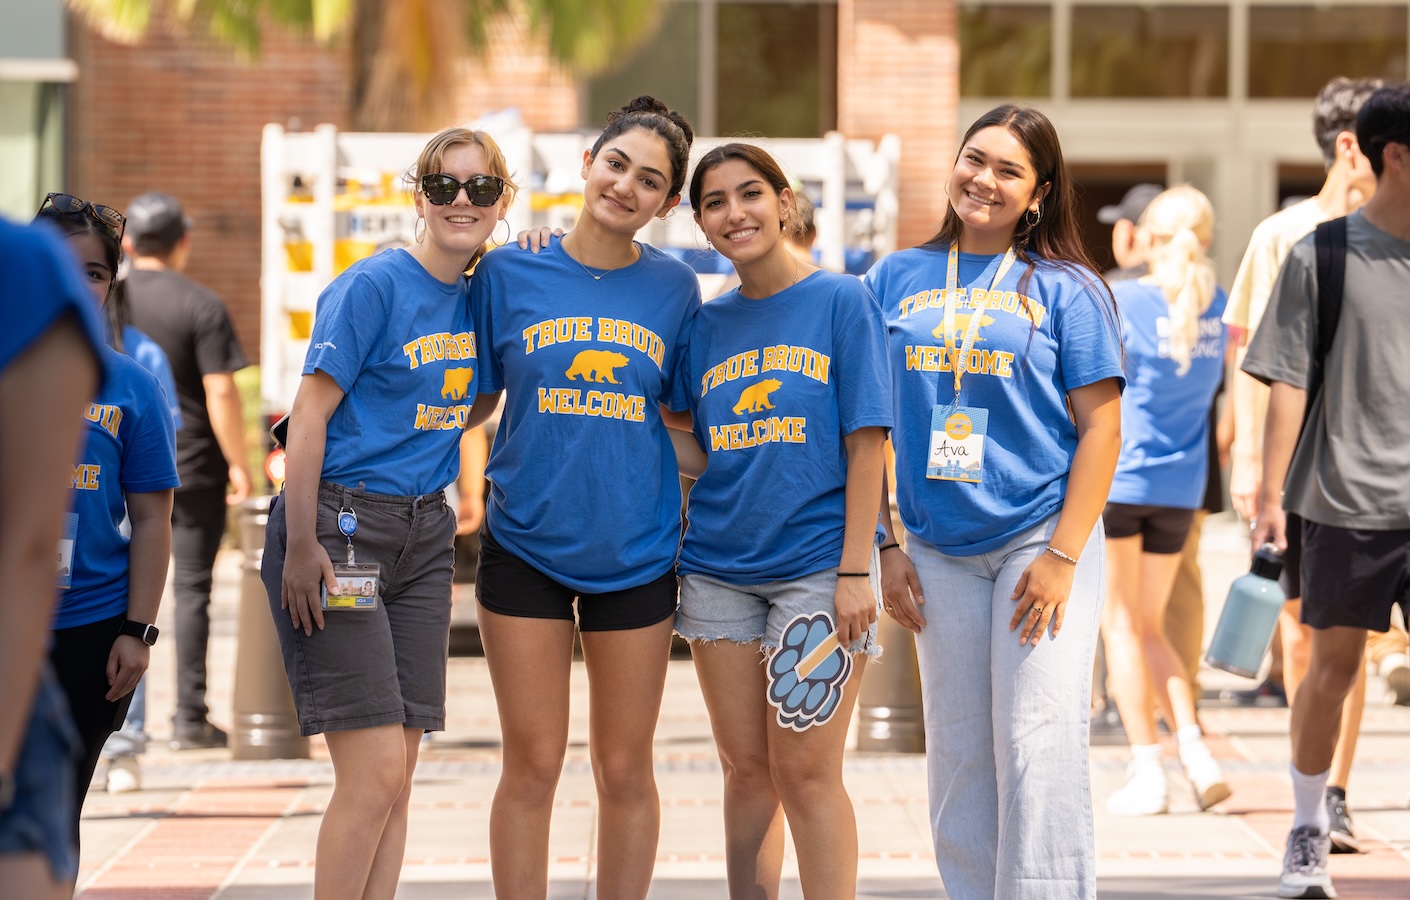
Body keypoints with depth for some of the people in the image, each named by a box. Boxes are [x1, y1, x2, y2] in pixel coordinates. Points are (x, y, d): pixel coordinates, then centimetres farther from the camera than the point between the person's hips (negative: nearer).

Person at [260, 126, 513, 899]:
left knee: (397, 774, 6)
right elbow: (310, 412, -13)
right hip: (341, 521, -7)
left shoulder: (479, 295, 10)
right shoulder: (373, 286, -11)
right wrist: (301, 546, -18)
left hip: (424, 534, 7)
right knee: (375, 771, -12)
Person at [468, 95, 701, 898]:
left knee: (625, 770, 7)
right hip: (526, 542, -1)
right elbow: (469, 401, 5)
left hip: (636, 552, 1)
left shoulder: (675, 289, 2)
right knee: (533, 765, 1)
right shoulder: (509, 274, -1)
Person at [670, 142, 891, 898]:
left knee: (805, 772, -6)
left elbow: (866, 443, -7)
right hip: (718, 570, 4)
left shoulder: (841, 302, -3)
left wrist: (854, 572, -12)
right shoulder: (706, 324, 10)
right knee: (746, 771, 8)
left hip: (815, 565, -4)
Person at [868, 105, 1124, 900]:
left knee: (1038, 746, -8)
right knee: (958, 753, 8)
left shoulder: (1066, 289, -1)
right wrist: (886, 545, 4)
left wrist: (1062, 556, -12)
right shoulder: (899, 280, 9)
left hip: (1041, 536, -3)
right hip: (939, 550, 4)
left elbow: (1101, 426, -4)